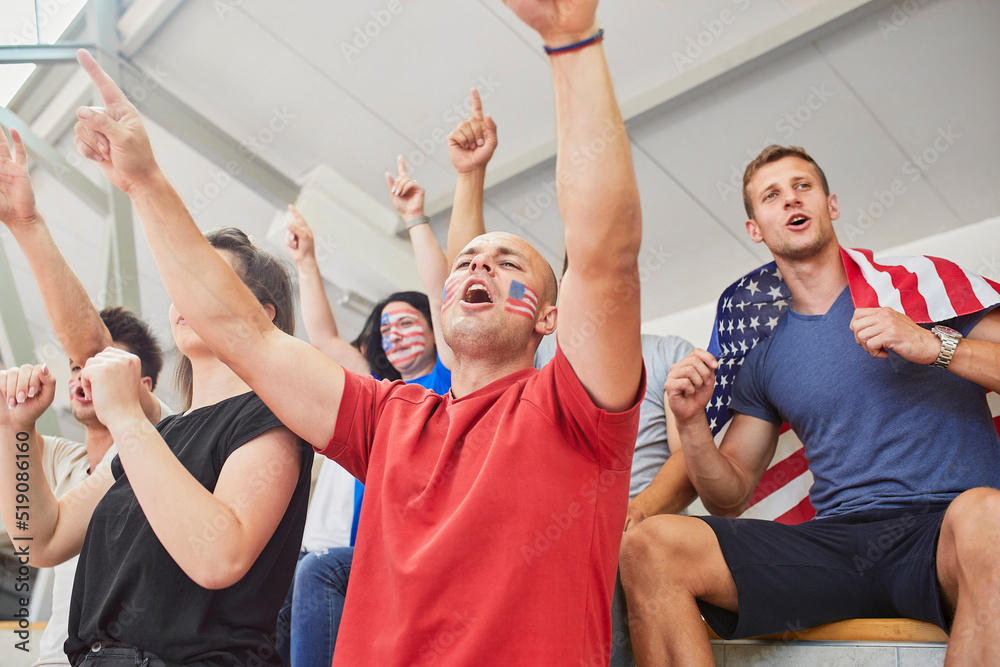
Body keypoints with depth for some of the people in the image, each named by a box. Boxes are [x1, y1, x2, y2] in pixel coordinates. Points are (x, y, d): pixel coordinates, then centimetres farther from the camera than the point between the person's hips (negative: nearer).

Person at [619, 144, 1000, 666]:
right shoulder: (764, 358, 15)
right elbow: (729, 500, 15)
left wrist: (934, 345, -13)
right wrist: (691, 423, -4)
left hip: (946, 530, -2)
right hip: (839, 540, 2)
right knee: (647, 546, -19)